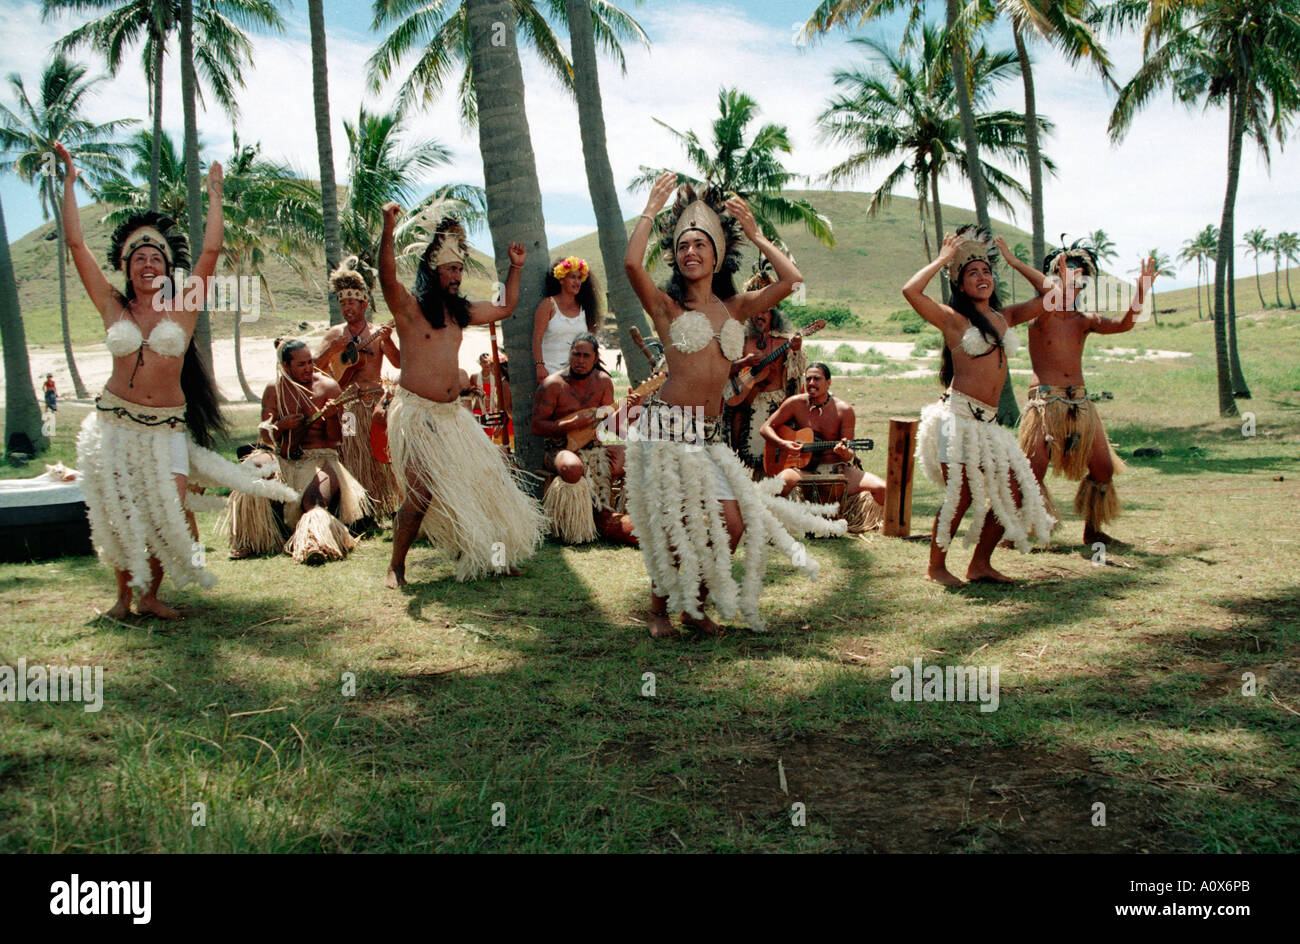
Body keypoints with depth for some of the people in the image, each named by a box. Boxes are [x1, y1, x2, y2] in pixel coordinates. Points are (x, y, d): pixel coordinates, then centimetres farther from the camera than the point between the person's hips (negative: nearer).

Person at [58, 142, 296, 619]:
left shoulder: (183, 308, 0)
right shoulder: (113, 308, 2)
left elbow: (210, 251, -3)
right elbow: (76, 245, 2)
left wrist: (214, 195, 1)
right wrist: (69, 181, 5)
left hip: (167, 428, 0)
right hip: (115, 423, 1)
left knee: (169, 514, -7)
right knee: (120, 515, 3)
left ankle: (151, 594, 13)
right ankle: (124, 594, 20)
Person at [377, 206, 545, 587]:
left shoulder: (460, 310, 15)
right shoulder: (409, 306, -6)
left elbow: (505, 308, 29)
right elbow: (387, 278, -27)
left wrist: (516, 268, 22)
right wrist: (388, 230, -39)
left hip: (452, 413, 8)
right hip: (416, 413, -7)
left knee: (490, 468, 10)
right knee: (421, 492, -14)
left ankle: (475, 550, 26)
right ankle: (396, 567, 1)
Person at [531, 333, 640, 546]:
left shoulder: (603, 382, 5)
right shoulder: (553, 385, -10)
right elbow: (536, 427, -11)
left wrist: (626, 409, -15)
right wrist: (571, 425, -21)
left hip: (593, 447, 6)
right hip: (559, 449, -6)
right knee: (573, 468, -40)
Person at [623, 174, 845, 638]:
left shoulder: (735, 307, 13)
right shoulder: (666, 305, 1)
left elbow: (790, 279, 5)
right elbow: (632, 264, -17)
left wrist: (754, 233, 10)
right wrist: (651, 210, -6)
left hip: (711, 433, 4)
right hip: (668, 425, -4)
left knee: (733, 522, -4)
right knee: (675, 528, -4)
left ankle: (694, 605, 18)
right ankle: (659, 609, 19)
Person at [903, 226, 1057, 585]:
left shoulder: (1005, 317, 15)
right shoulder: (953, 319, -2)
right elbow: (910, 291, -17)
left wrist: (1014, 262, 17)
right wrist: (943, 259, -5)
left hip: (989, 421, 7)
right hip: (959, 416, -7)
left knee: (1014, 493, 5)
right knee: (960, 496, -8)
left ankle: (980, 564, 18)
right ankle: (936, 566, 10)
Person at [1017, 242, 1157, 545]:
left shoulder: (1085, 321, 13)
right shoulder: (1040, 317, -1)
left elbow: (1123, 324, -2)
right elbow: (1047, 309, -26)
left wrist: (1141, 292, -14)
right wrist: (1063, 286, -43)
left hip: (1079, 402, 5)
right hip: (1045, 400, -5)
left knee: (1103, 468, 2)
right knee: (1033, 471, -13)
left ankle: (1092, 529, 18)